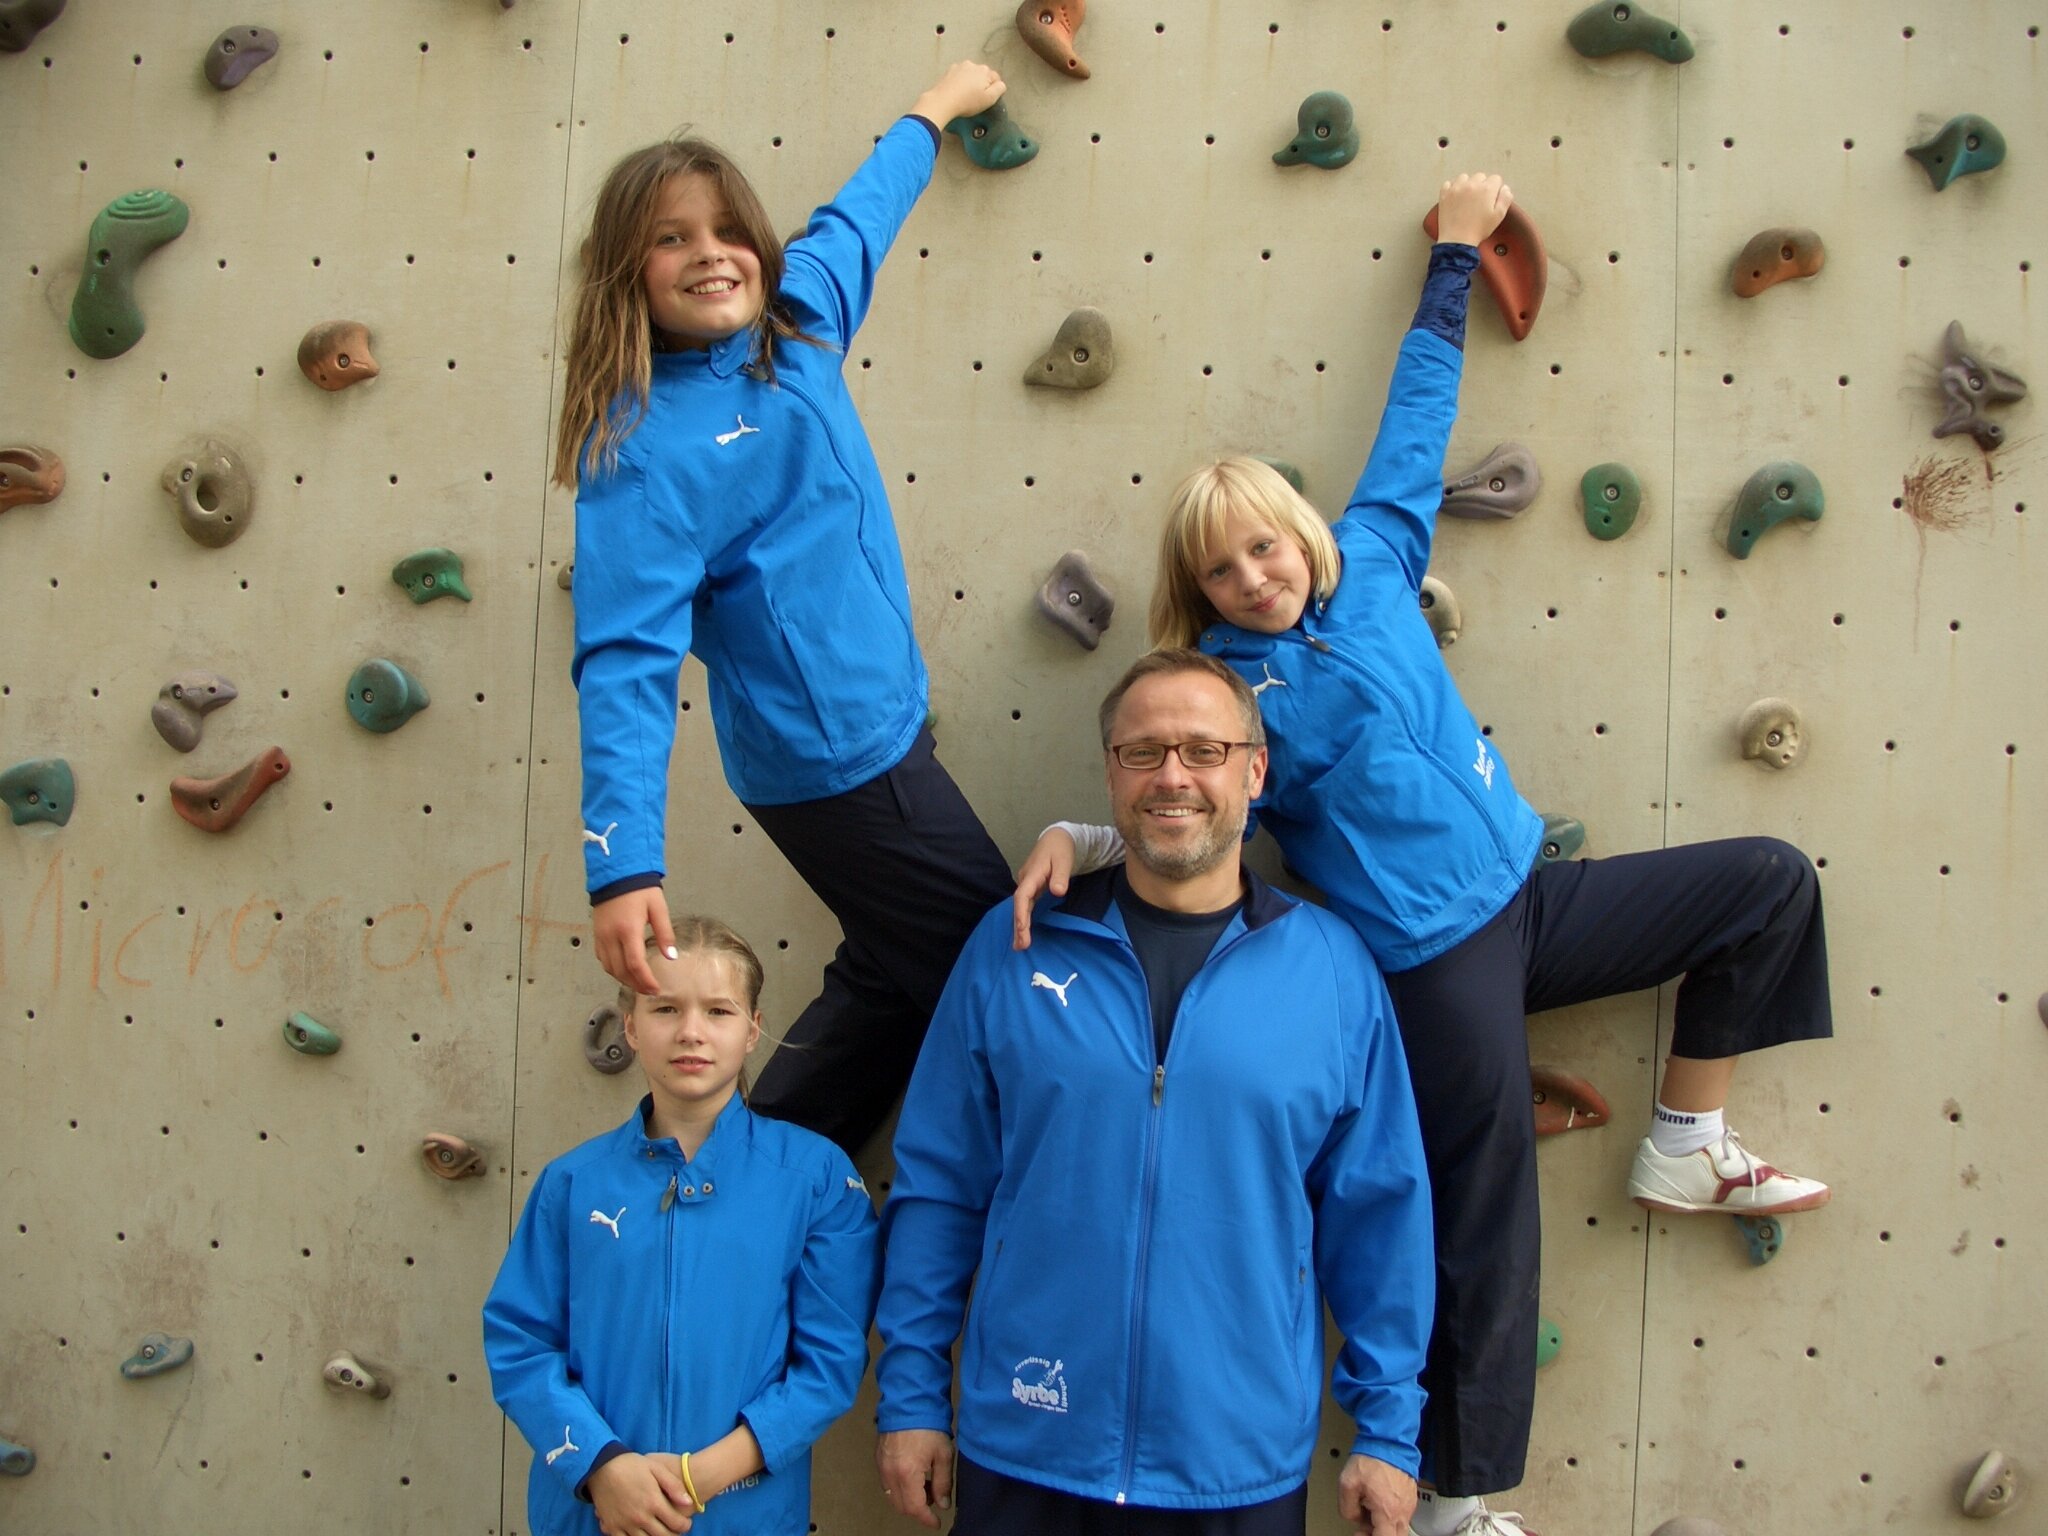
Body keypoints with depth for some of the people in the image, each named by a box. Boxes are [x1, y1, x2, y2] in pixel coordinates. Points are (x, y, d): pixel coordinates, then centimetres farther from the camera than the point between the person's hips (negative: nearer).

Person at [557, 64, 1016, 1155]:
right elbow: (626, 663, -25)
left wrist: (933, 110, 39)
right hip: (837, 750, -8)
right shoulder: (641, 446, -18)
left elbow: (853, 218, 24)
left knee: (902, 978, 16)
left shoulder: (794, 319, 3)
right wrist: (623, 867, -33)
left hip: (875, 721, 8)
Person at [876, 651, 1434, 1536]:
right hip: (1021, 1458, 0)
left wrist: (1387, 1430, 4)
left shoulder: (1333, 968, -3)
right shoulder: (1014, 948, -3)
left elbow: (1379, 1218, 2)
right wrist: (910, 1400, 2)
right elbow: (937, 1187, 1)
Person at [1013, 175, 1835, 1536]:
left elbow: (1417, 417, 11)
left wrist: (1456, 255, 18)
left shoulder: (1370, 558, 3)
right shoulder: (1228, 694, -10)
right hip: (1433, 956, -6)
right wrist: (1071, 840, -30)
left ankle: (1686, 1150, 17)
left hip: (1521, 899, 7)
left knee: (1773, 882, 11)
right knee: (1484, 1221, 0)